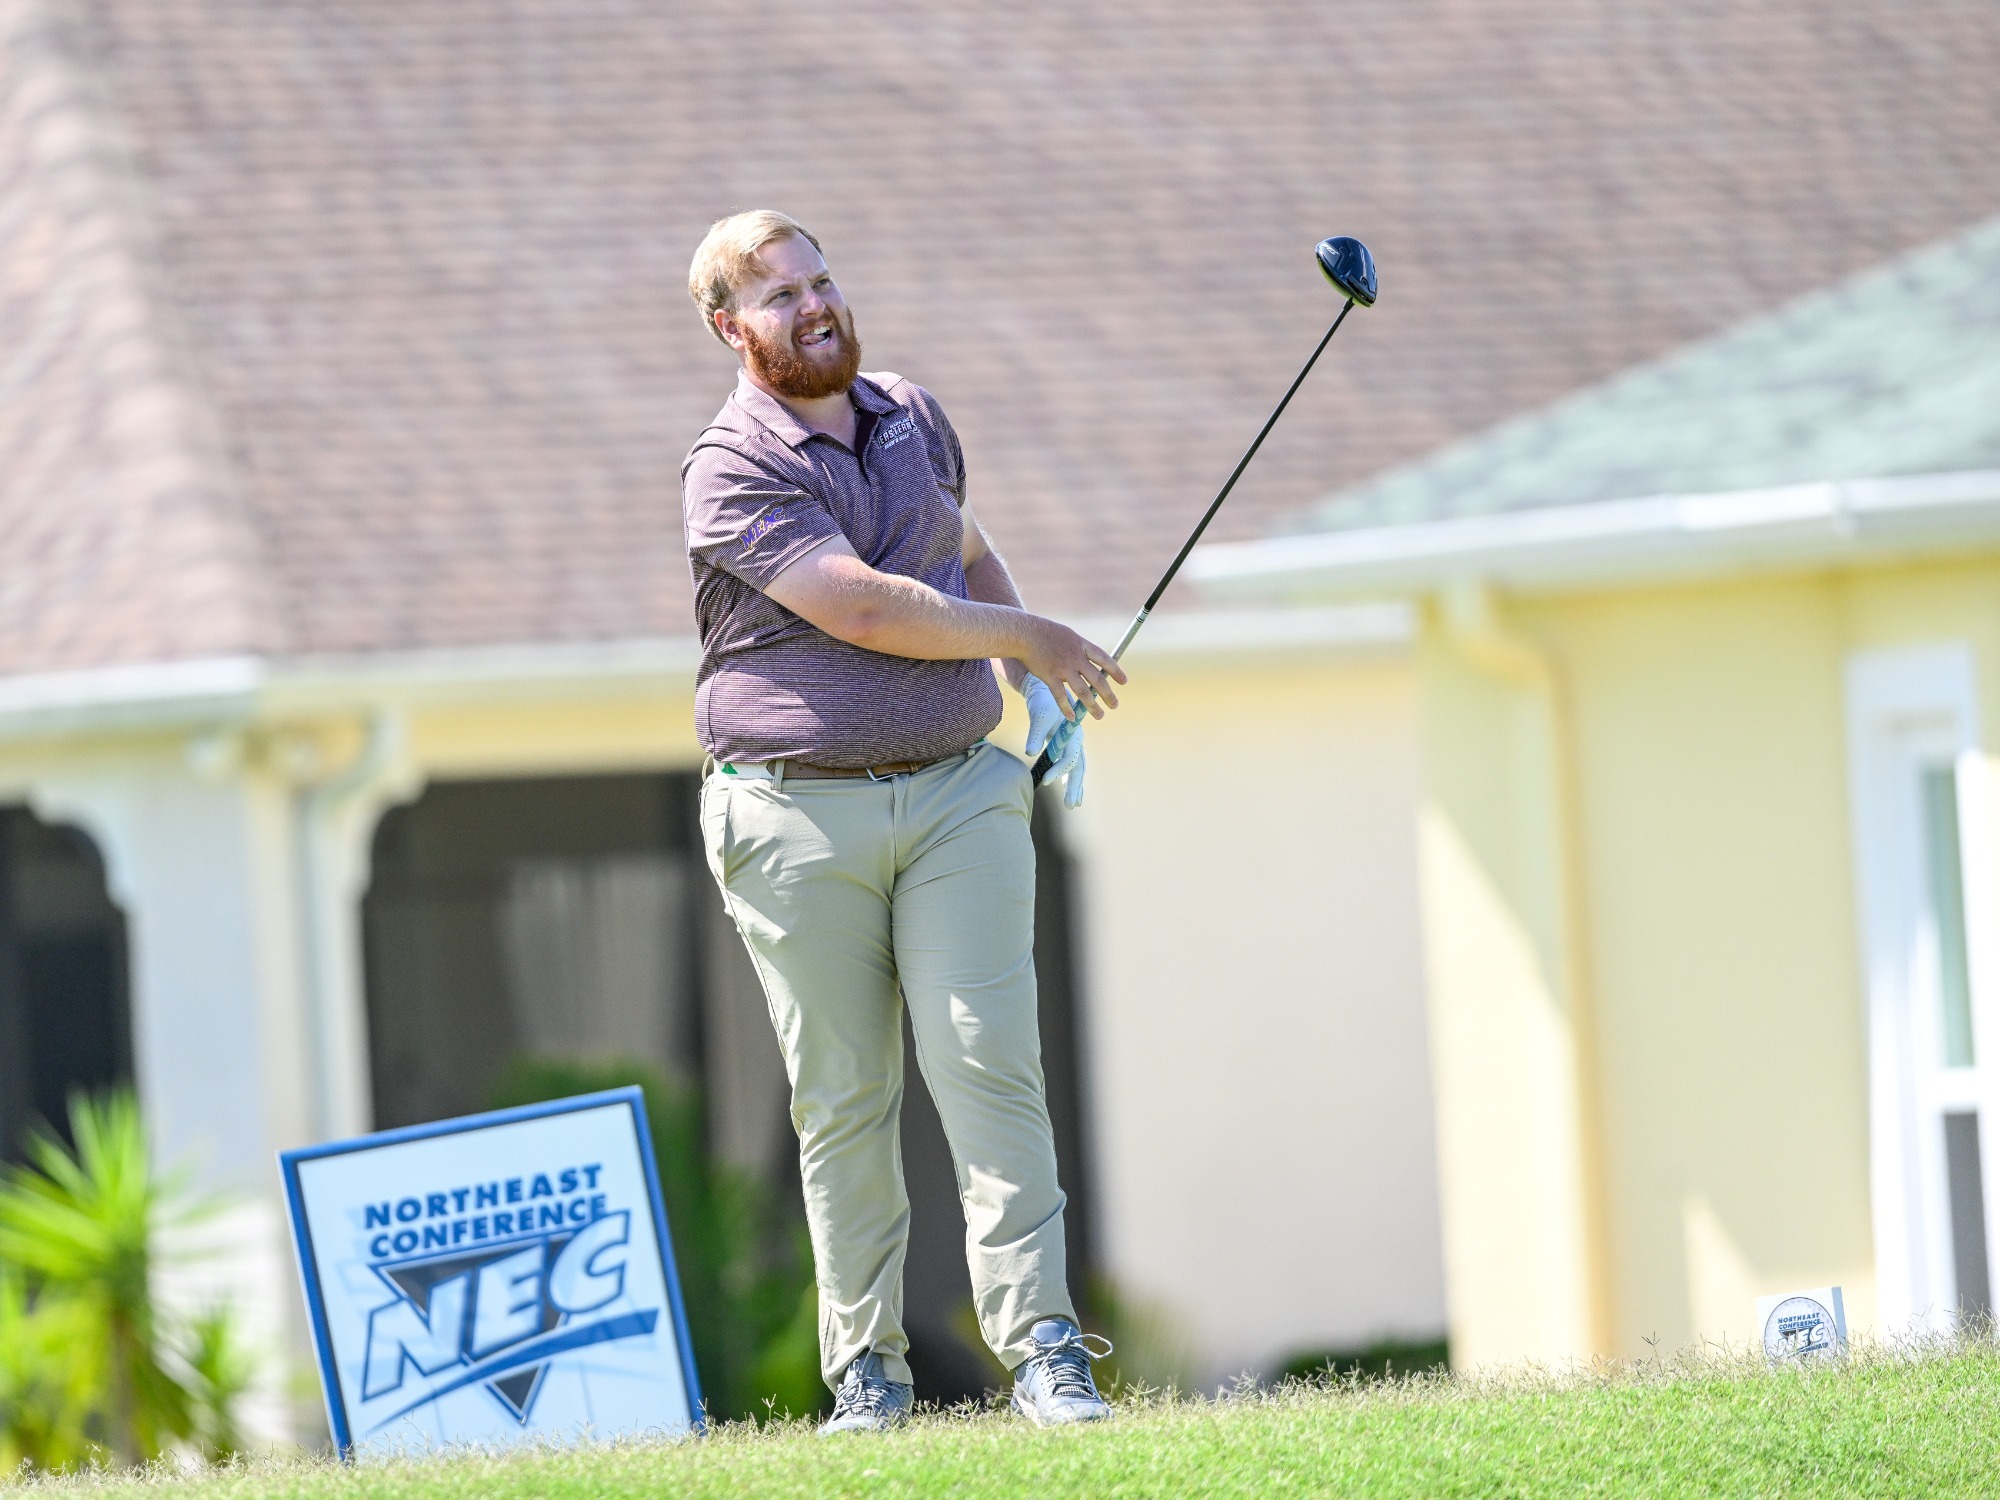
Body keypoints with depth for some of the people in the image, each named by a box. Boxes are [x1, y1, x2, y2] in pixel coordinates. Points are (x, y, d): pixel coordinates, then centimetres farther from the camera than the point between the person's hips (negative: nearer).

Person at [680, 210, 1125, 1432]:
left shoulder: (916, 418, 13)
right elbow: (865, 609, -17)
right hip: (799, 815, -3)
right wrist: (1032, 638, -6)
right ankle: (866, 1369, 12)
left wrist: (1042, 687, 18)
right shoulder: (732, 472, -8)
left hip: (959, 791, 3)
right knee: (843, 1101, 2)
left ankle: (1044, 1351, -13)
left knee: (989, 1063, -9)